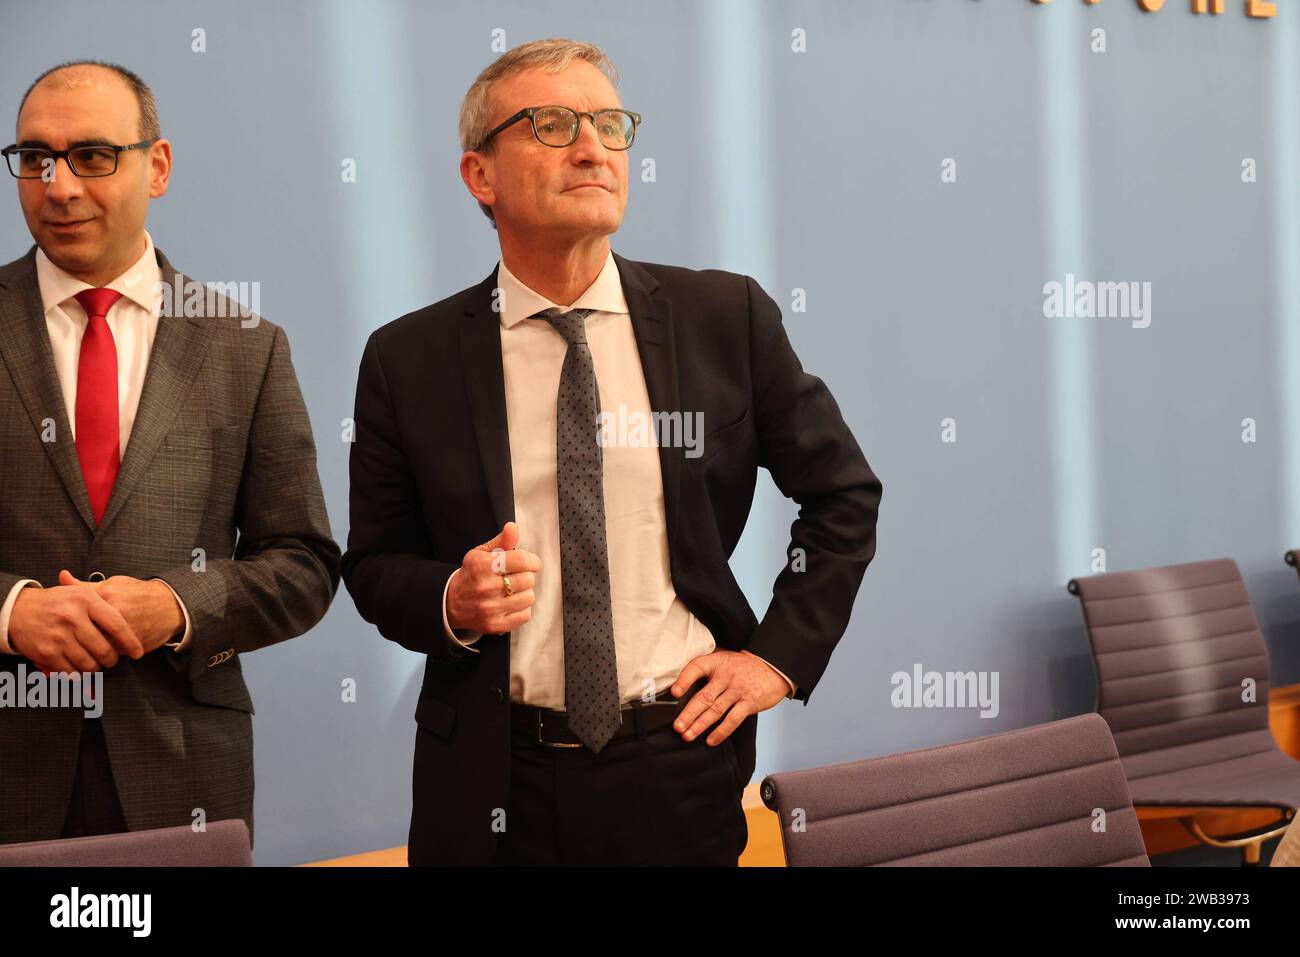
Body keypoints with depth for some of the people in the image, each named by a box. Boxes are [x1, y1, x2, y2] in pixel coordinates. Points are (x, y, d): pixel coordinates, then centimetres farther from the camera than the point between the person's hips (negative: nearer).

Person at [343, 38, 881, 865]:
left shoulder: (727, 317, -2)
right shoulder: (407, 360, -2)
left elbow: (843, 493, 7)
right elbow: (375, 563, 5)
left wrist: (781, 654, 1)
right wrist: (451, 601, -15)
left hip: (679, 769, 0)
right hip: (491, 786, 0)